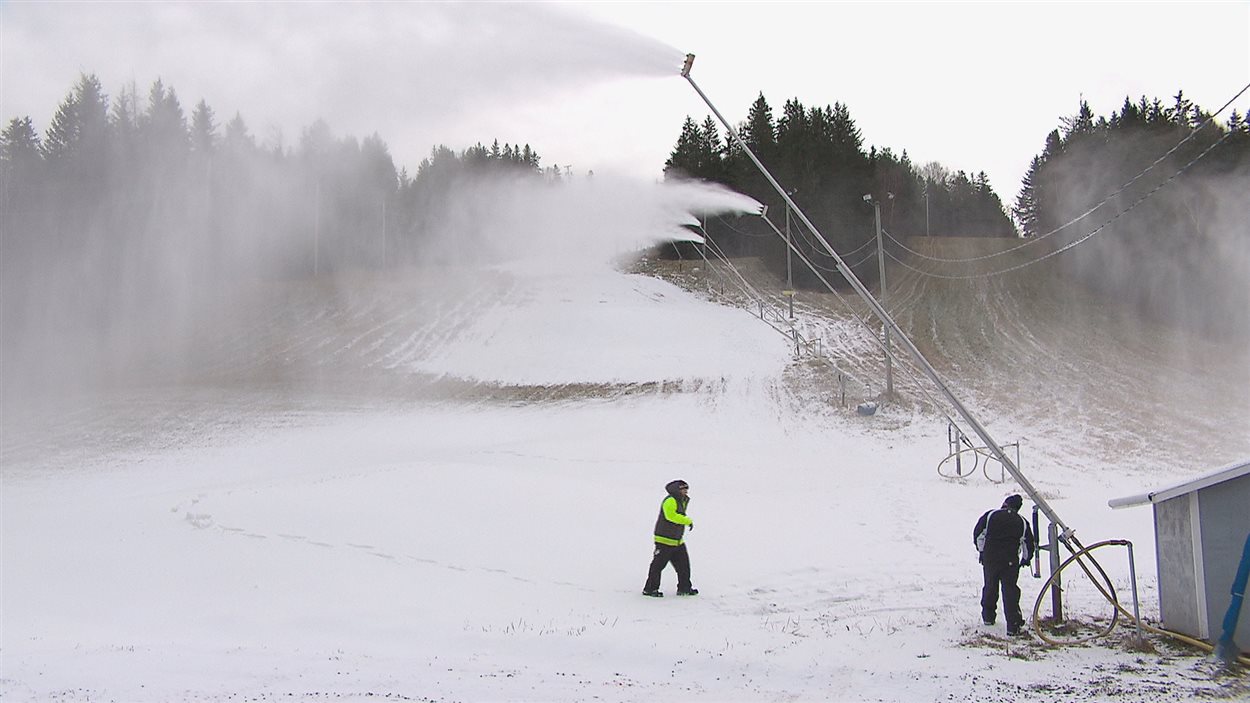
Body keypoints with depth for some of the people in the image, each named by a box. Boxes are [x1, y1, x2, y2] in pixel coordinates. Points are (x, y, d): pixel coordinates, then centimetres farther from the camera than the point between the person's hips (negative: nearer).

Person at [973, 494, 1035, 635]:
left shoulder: (990, 515, 2)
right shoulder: (1022, 522, 4)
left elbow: (978, 533, 5)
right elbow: (1028, 544, 8)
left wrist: (981, 551, 22)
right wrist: (1025, 559, 28)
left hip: (989, 558, 1)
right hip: (1011, 561, -1)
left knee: (990, 586, 18)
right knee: (1010, 589, 1)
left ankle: (988, 616, 31)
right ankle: (1013, 625, -7)